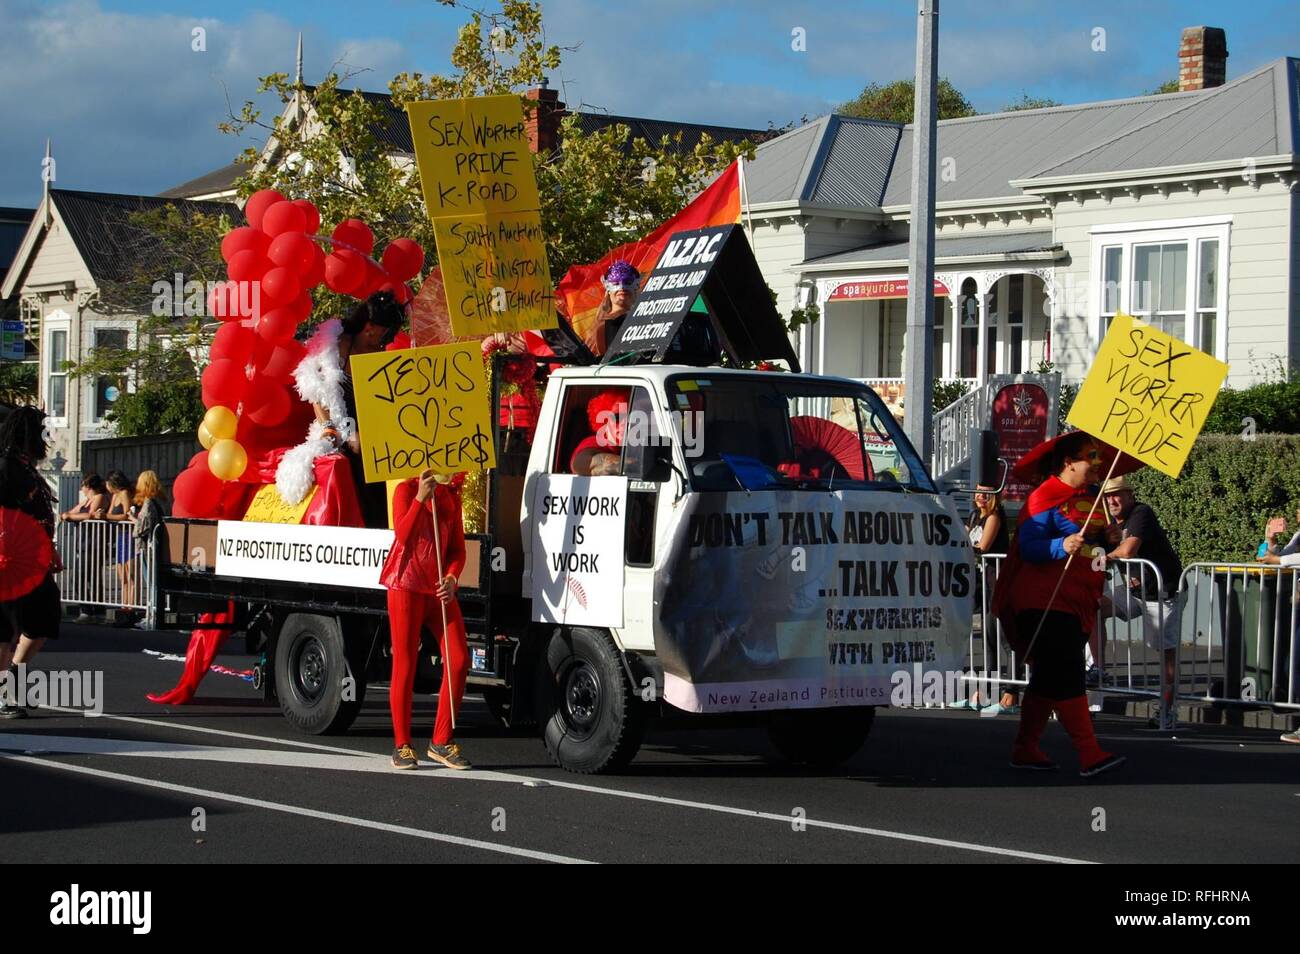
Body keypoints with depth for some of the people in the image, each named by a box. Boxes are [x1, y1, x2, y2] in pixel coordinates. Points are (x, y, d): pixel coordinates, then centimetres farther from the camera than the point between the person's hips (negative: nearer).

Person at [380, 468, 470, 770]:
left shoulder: (451, 496, 14)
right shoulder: (406, 490, -2)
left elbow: (458, 547, 12)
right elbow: (403, 535, -17)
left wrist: (452, 578, -6)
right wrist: (421, 498, -24)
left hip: (439, 589, 5)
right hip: (407, 585, -5)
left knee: (459, 660, -4)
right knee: (404, 665, -2)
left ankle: (442, 742, 6)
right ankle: (402, 746, 5)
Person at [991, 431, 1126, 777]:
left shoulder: (1093, 496, 14)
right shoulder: (1045, 497, -10)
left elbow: (1099, 539, 28)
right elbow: (1028, 547, -18)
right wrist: (1062, 546, -33)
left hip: (1079, 602, 9)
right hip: (1046, 602, -9)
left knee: (1050, 678, 11)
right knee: (1067, 676, -12)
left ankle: (1025, 749, 17)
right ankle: (1090, 754, -16)